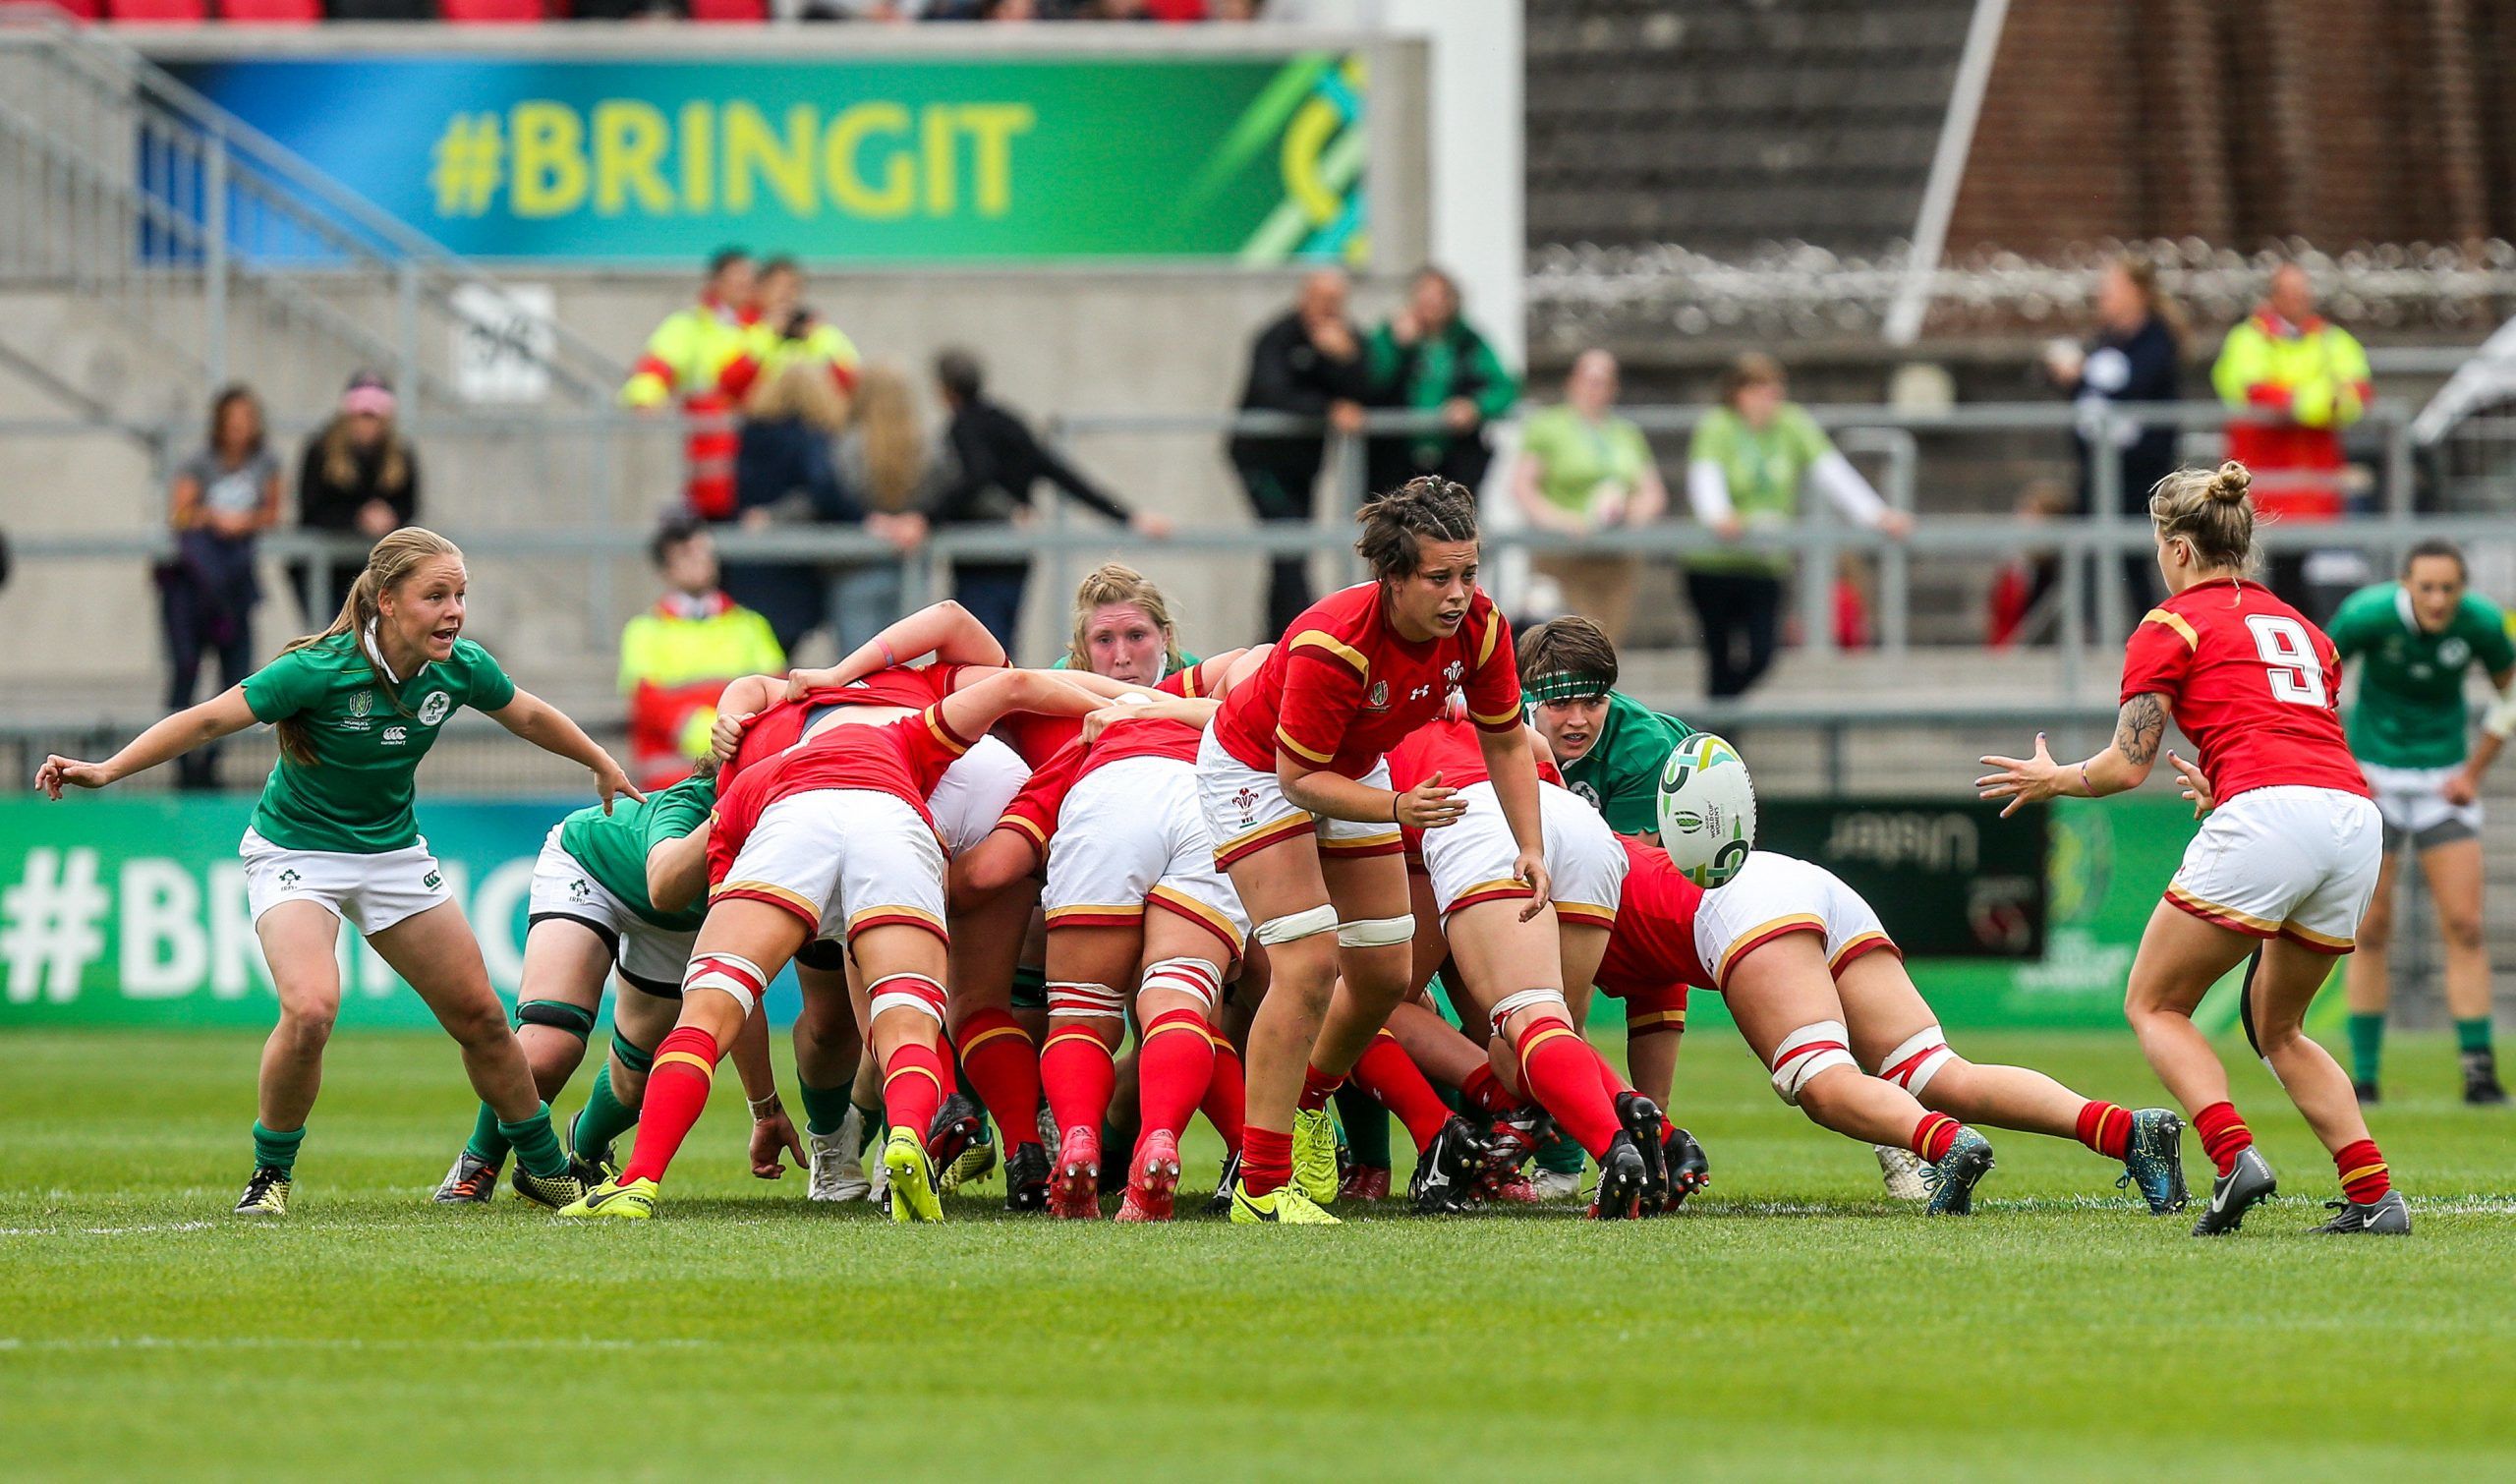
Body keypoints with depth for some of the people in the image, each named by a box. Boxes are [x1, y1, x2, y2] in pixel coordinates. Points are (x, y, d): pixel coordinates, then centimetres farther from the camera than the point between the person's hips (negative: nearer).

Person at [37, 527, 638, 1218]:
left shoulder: (461, 668, -11)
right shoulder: (321, 670, -27)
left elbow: (530, 717, 10)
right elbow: (209, 720, -24)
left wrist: (604, 766, 24)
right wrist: (107, 769, -32)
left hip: (393, 851, 5)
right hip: (296, 851, -5)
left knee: (480, 1016, 6)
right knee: (310, 1009, -28)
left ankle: (544, 1167, 28)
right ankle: (271, 1173, -6)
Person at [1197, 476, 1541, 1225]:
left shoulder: (1479, 627, -20)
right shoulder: (1332, 645, -38)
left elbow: (1505, 742, -4)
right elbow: (1298, 777, -30)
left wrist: (1531, 847, -14)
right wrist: (1396, 810, -43)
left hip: (1354, 770, 7)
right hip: (1254, 765, -7)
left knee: (1385, 971, 7)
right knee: (1310, 964, -20)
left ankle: (1310, 1102, 38)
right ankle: (1260, 1188, -17)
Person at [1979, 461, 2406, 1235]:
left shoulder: (2173, 624, 9)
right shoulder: (2300, 627, 27)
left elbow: (2126, 766, 7)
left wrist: (2051, 780, 25)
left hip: (2266, 818, -7)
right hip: (2356, 819, 7)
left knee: (2154, 1004, 8)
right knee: (2276, 1027, 22)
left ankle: (2234, 1155, -15)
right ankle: (2373, 1192, 7)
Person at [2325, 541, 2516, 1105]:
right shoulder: (2368, 614, -18)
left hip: (2443, 782, 1)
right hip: (2373, 779, -1)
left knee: (2465, 928, -6)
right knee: (2371, 931, -3)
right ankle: (2364, 1075, 5)